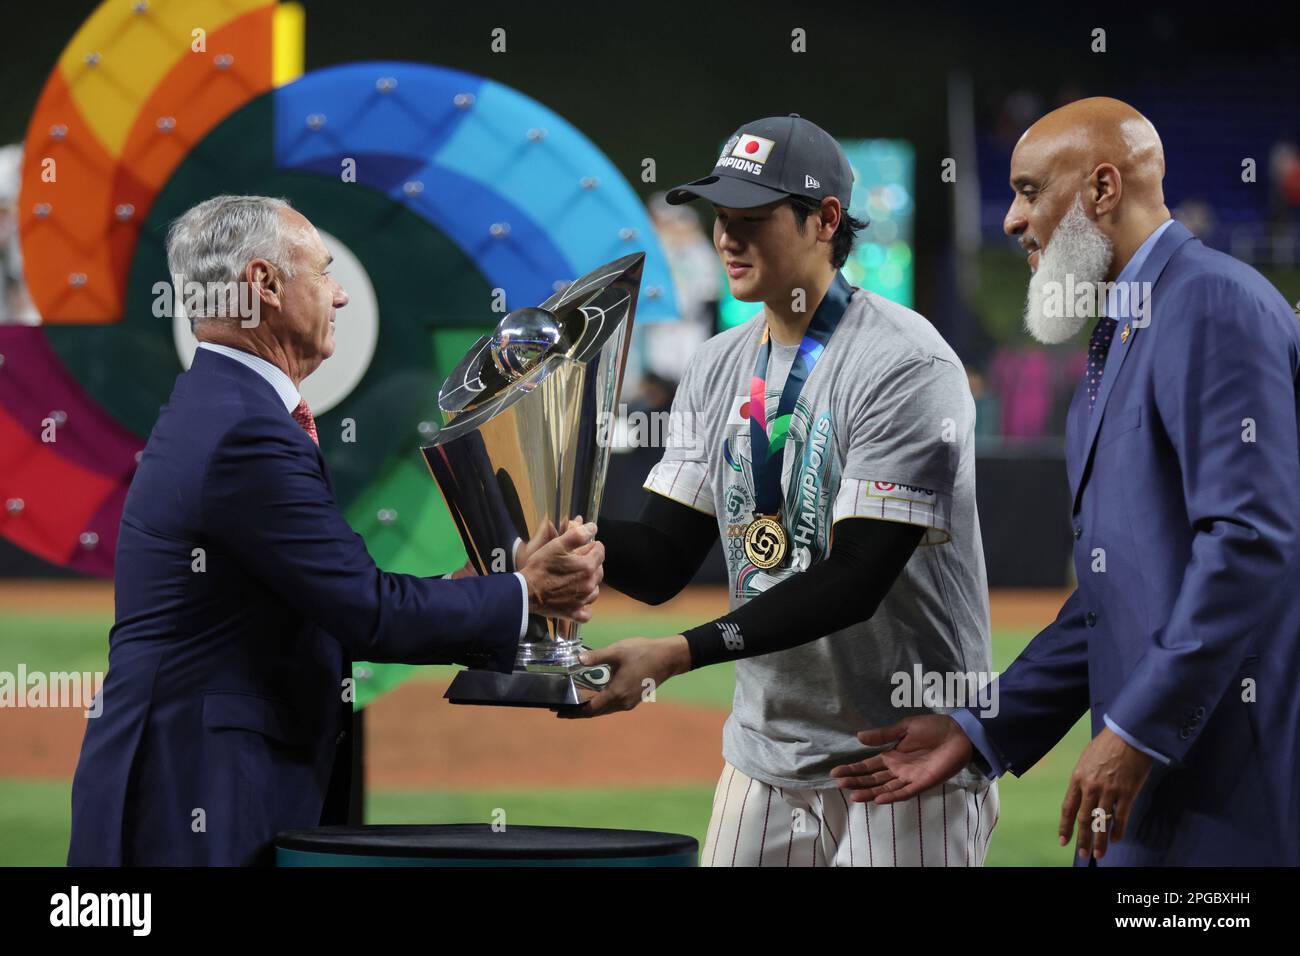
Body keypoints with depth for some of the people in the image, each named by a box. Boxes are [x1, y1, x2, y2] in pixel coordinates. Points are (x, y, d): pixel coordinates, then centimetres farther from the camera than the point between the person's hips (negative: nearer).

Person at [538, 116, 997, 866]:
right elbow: (662, 564, 7)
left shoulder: (905, 365, -14)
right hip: (766, 759, 7)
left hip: (905, 767, -6)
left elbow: (855, 581, -20)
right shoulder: (720, 367, 9)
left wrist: (681, 654, -26)